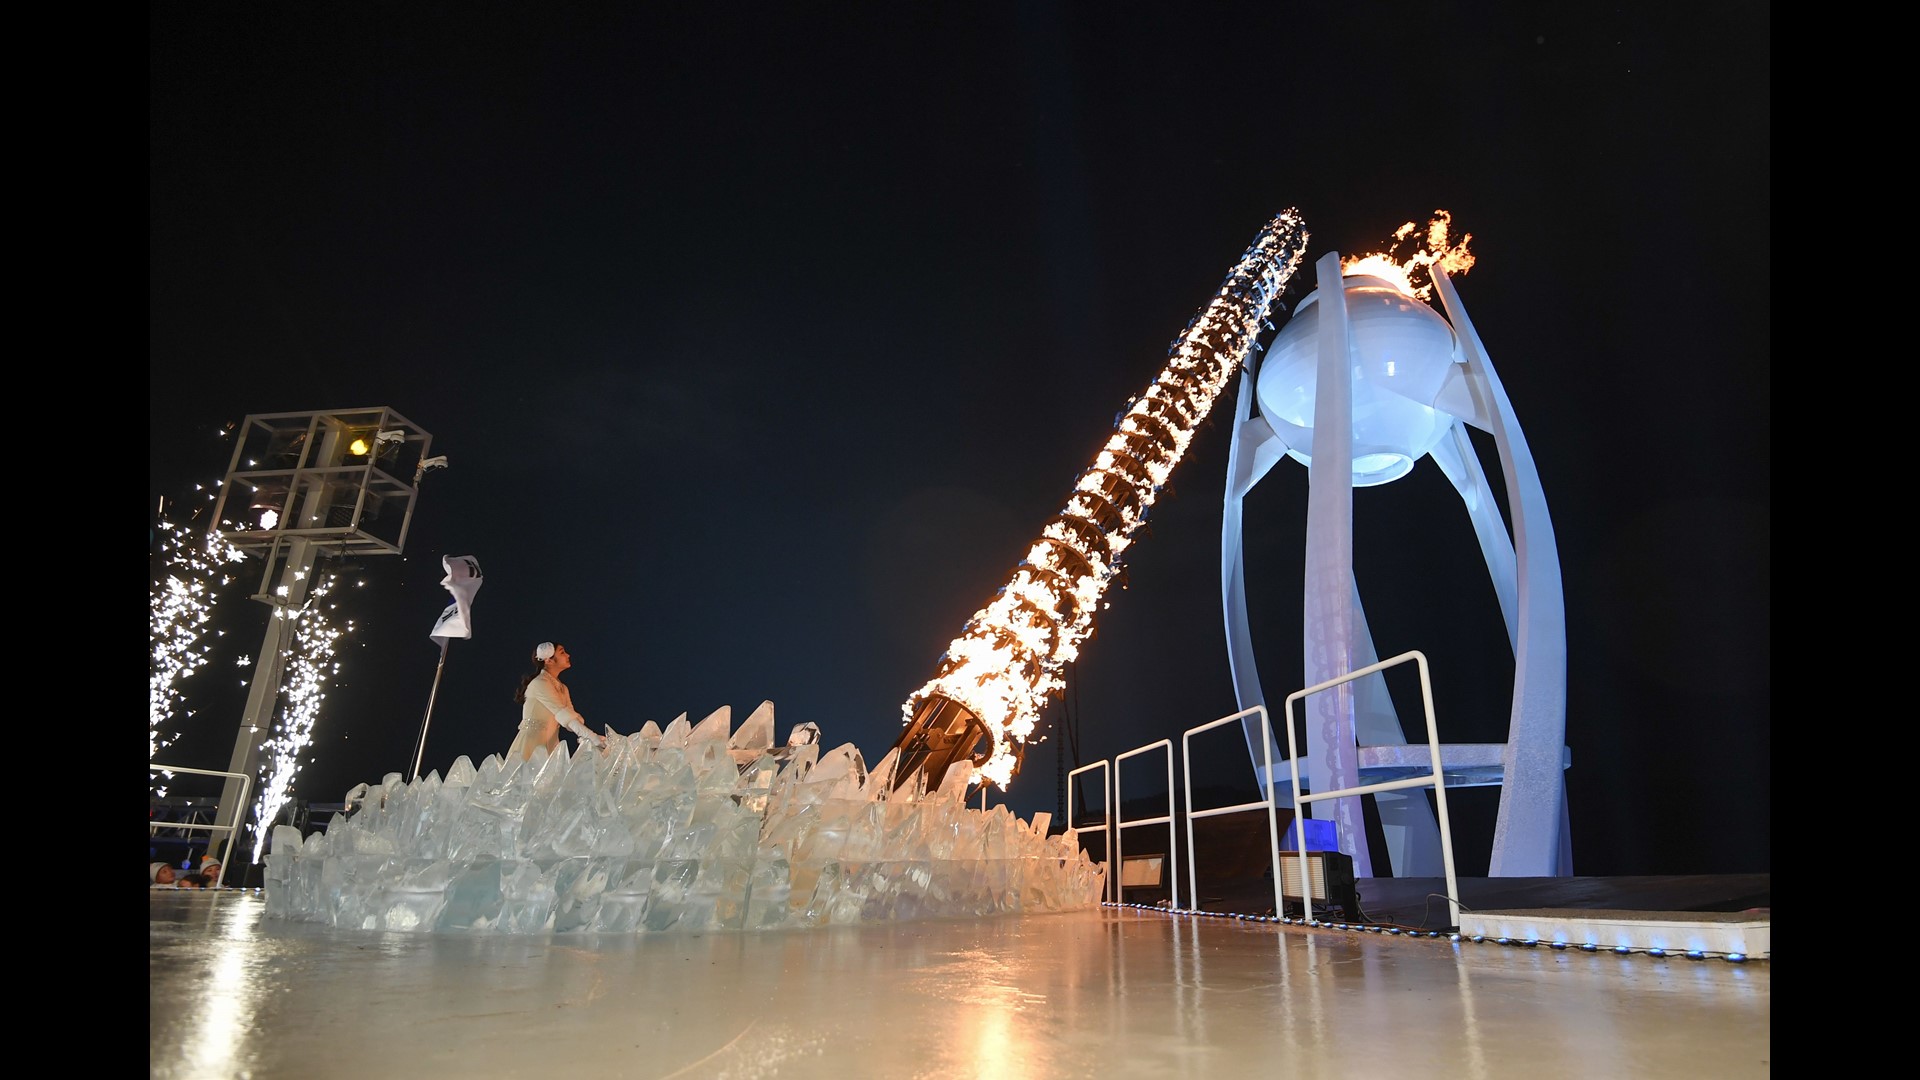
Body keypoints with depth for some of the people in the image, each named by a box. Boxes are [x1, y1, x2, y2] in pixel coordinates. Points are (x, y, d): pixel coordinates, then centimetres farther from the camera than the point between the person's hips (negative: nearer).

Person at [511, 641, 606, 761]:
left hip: (550, 745, 8)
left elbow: (570, 714, 5)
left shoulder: (563, 688, 14)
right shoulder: (539, 683, -13)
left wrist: (585, 739, -14)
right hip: (532, 745, -8)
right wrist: (591, 736, -31)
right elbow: (562, 714, -24)